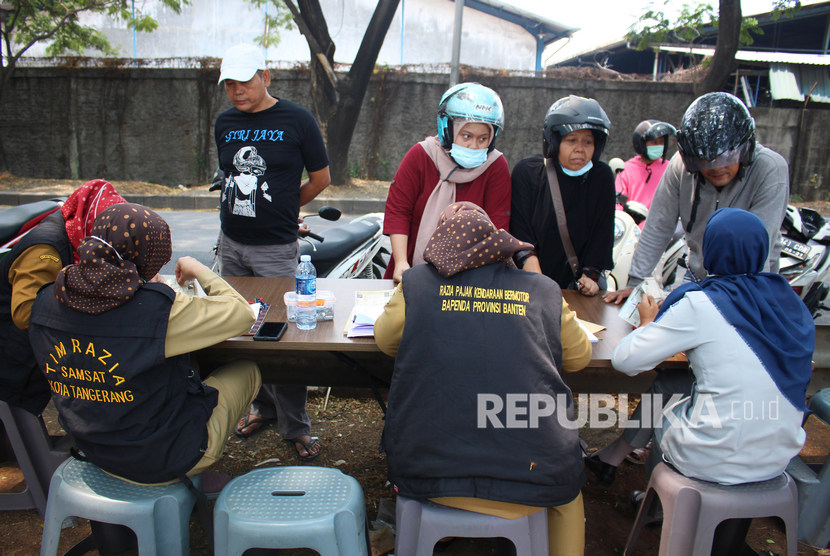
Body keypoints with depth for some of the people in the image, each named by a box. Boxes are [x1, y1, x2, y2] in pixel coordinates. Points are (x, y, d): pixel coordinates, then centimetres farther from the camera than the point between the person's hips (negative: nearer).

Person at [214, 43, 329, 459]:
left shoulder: (296, 120, -4)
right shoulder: (225, 123, 10)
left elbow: (320, 179, 2)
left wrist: (280, 208, 8)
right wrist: (243, 210, 11)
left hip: (276, 249, -5)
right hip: (231, 245, 6)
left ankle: (295, 428, 9)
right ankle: (263, 404, 32)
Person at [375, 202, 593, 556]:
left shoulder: (416, 283, 0)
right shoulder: (544, 292, 2)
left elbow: (385, 340, 16)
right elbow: (579, 357, 16)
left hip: (426, 474, 1)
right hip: (530, 478, 0)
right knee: (568, 491, 33)